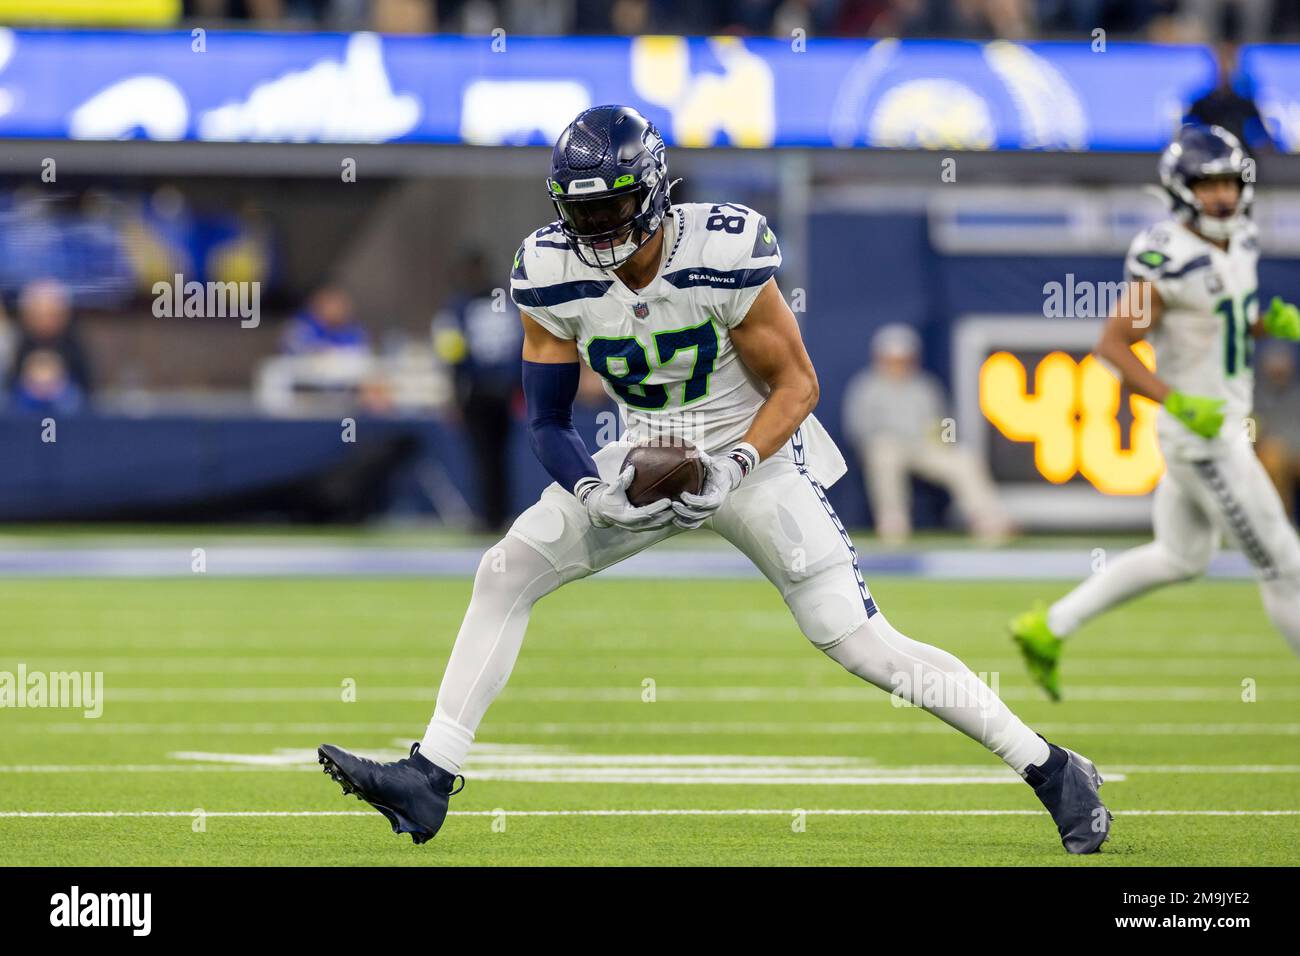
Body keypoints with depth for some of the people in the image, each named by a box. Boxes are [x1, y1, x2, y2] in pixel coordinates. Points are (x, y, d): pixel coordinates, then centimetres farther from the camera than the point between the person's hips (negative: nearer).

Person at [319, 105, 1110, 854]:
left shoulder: (725, 257, -25)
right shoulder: (554, 277, -12)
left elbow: (797, 385, -14)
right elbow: (548, 420, -3)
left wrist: (734, 467, -28)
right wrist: (594, 492, -23)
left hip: (756, 453, -5)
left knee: (862, 645, -12)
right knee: (505, 574, -5)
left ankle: (1052, 771, -2)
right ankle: (428, 781, 0)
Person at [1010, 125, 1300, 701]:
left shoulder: (1238, 243, 4)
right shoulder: (1170, 261, -23)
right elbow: (1112, 345, -20)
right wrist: (1180, 403, -28)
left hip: (1226, 420, 10)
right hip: (1201, 435, -10)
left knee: (1180, 558, 23)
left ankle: (1047, 630, 28)